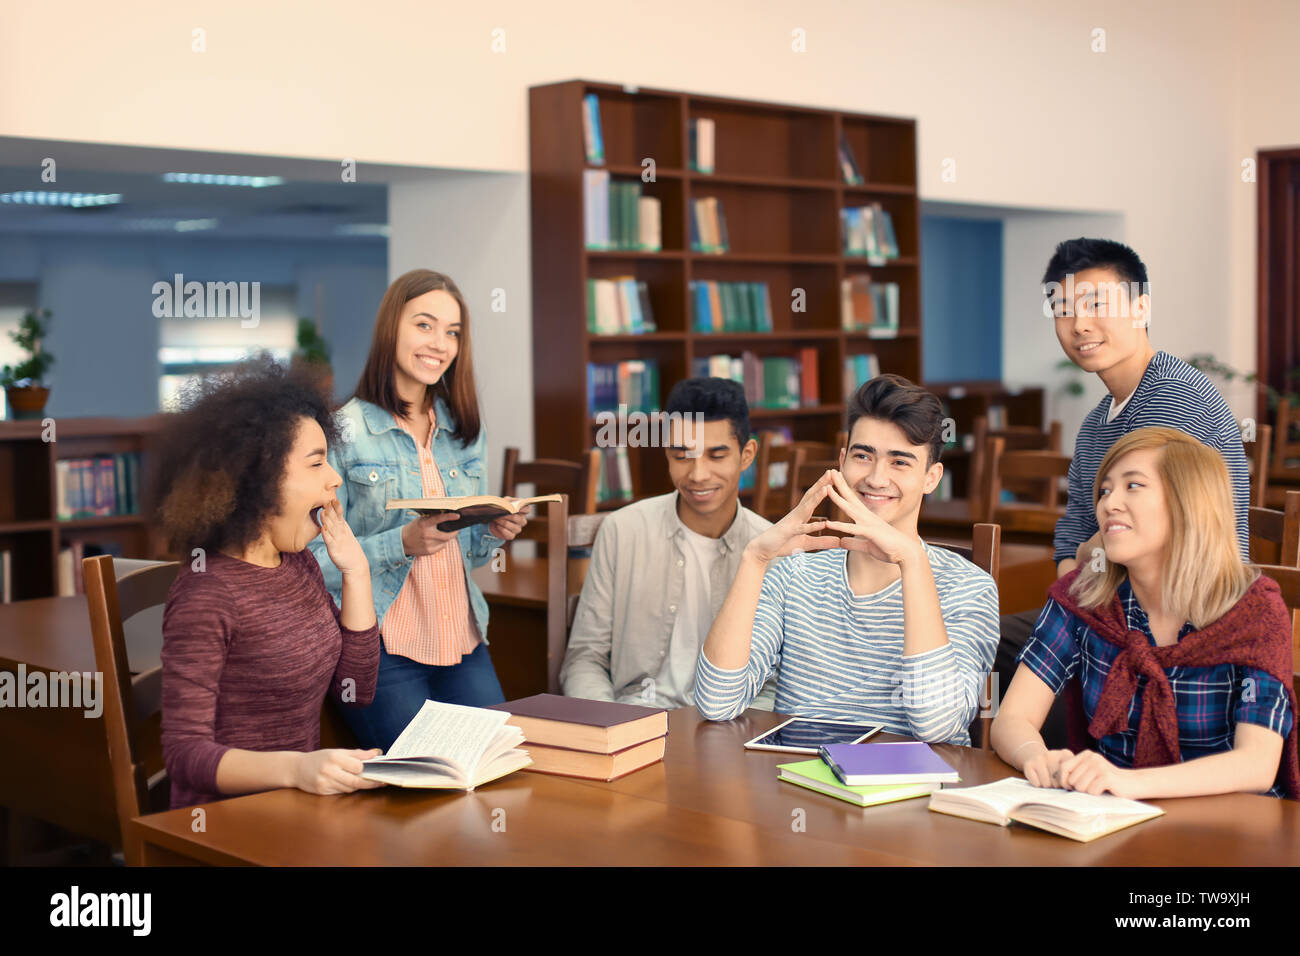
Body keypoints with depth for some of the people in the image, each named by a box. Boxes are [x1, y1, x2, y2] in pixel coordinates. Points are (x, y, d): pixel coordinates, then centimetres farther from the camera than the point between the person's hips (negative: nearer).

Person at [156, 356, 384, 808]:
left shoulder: (298, 565, 10)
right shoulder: (205, 596, -16)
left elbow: (356, 691, 11)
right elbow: (185, 750, -18)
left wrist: (355, 571, 3)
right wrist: (295, 768, -34)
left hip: (298, 808, 8)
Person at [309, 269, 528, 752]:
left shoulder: (465, 430, 12)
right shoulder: (344, 433, -7)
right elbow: (316, 563, -11)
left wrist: (496, 531, -2)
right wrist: (402, 543, -23)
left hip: (462, 640, 6)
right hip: (380, 650, -5)